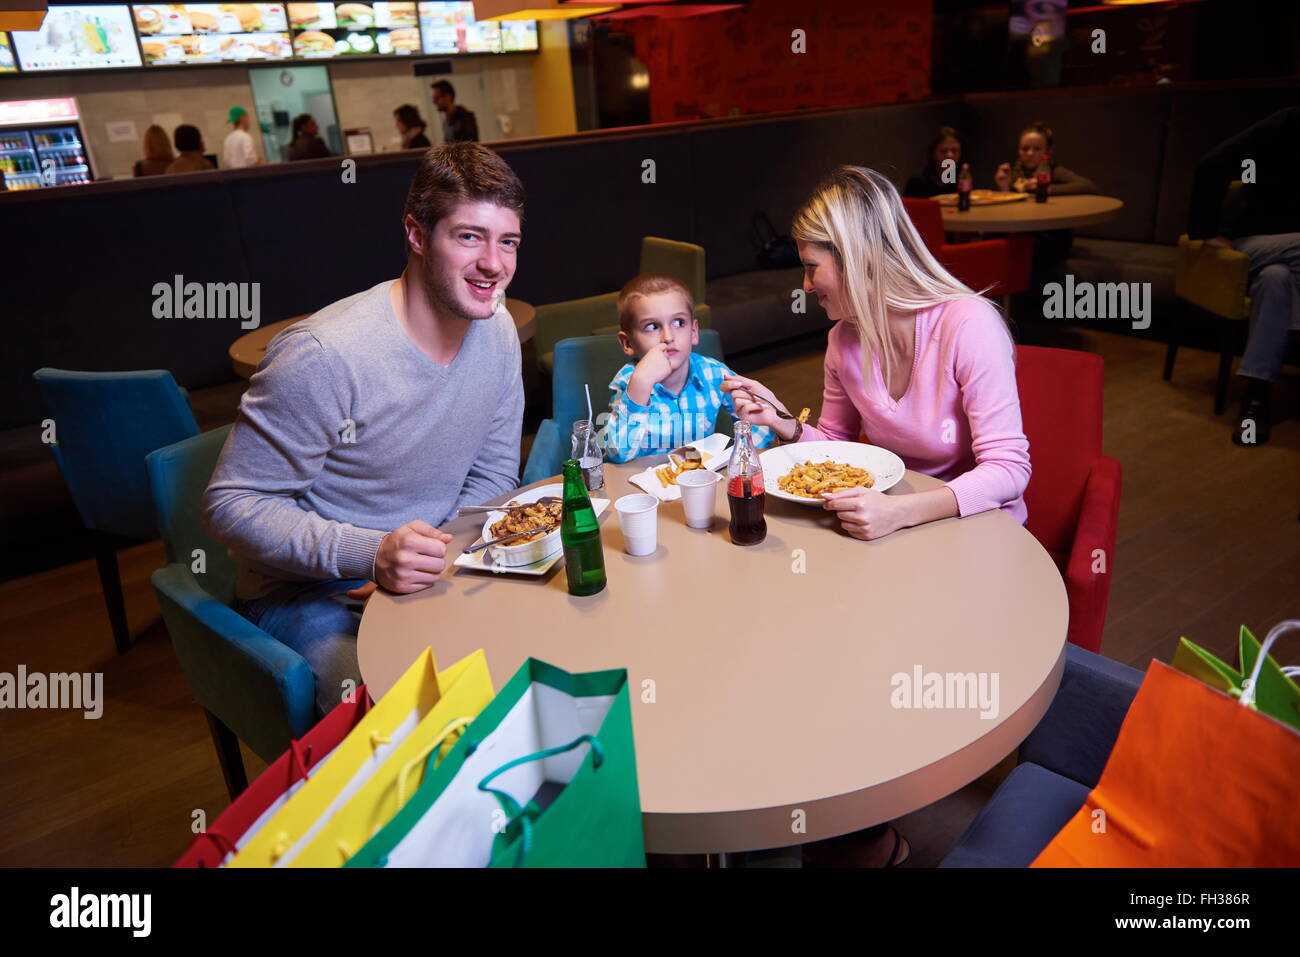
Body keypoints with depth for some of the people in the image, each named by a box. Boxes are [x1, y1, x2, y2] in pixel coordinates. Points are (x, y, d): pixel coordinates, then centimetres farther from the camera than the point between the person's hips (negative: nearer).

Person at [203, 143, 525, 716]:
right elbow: (233, 506, -18)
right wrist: (372, 554, -32)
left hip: (429, 576, 6)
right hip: (308, 595, -6)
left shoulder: (497, 331, -1)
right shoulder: (324, 355, -24)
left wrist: (440, 561, -11)